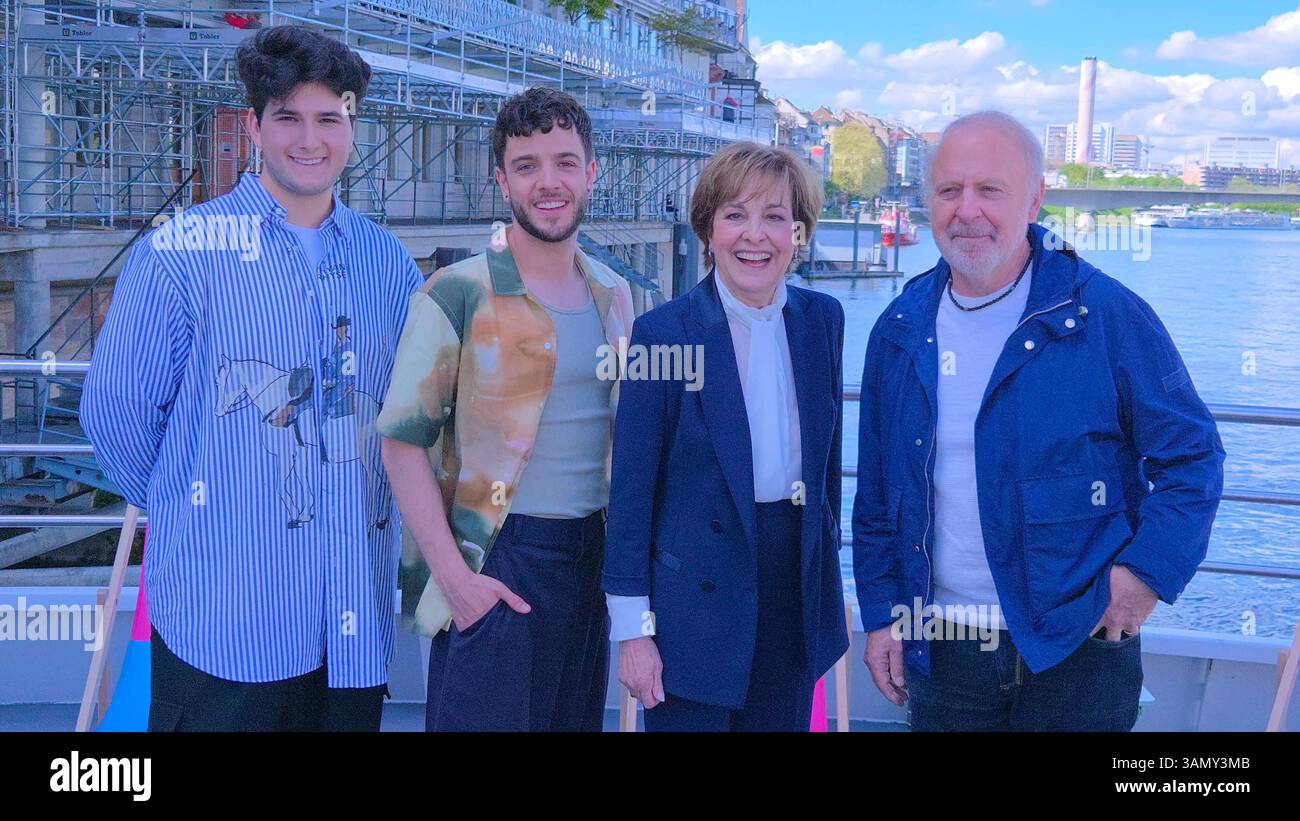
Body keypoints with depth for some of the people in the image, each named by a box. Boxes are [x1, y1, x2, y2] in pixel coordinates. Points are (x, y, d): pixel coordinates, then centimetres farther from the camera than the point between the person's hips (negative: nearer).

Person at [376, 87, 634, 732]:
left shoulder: (613, 296, 9)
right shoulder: (456, 296, -10)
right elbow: (404, 441, -11)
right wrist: (453, 574, -16)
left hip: (593, 554, 6)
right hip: (496, 565, -6)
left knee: (576, 717, 15)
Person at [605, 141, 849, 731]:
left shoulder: (823, 319, 2)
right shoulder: (663, 332, -11)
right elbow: (631, 491, -9)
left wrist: (827, 561, 14)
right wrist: (632, 628, -9)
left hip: (798, 590, 4)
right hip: (696, 595, -4)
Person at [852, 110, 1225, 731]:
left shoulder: (1106, 315, -8)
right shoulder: (900, 331, 4)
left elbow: (1192, 456, -3)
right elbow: (876, 496, 10)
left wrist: (1148, 570, -13)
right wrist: (881, 613, 8)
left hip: (1081, 649, -3)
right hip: (941, 652, 3)